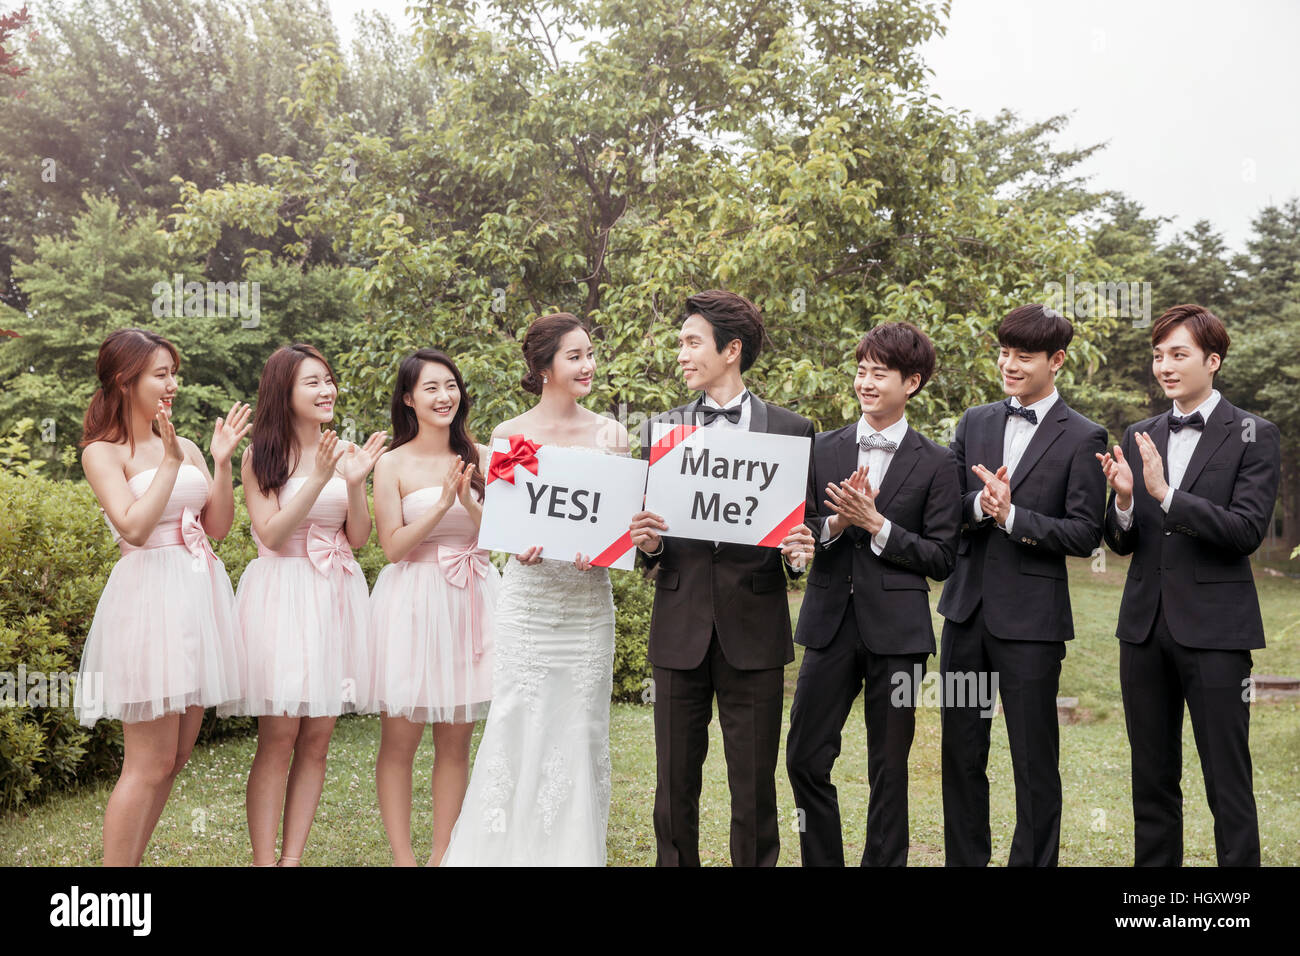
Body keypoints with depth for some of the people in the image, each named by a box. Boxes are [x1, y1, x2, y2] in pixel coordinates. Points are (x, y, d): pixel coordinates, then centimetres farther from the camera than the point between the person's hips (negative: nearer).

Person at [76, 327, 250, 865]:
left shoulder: (185, 447, 13)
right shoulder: (104, 452, -3)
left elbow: (218, 526, 11)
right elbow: (133, 526, -17)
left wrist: (221, 461, 1)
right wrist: (170, 462, -14)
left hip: (200, 594, 7)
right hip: (149, 595, -7)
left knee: (176, 757, 10)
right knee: (150, 763, -5)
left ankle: (130, 860, 22)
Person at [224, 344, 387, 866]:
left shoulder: (345, 451, 9)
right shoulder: (261, 456, -1)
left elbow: (358, 538, 7)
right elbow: (272, 535, -10)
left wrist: (355, 483, -10)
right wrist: (318, 480, -17)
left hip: (334, 597, 4)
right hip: (282, 593, -4)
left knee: (317, 740, 5)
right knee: (278, 738, -5)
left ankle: (293, 857, 13)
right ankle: (264, 859, 4)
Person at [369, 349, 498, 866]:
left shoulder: (481, 458, 7)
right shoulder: (393, 464, -1)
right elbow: (393, 547, -7)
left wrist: (469, 501, -14)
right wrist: (442, 504, -18)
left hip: (471, 599, 3)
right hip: (413, 602, -3)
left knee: (456, 737, 7)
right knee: (400, 736, 0)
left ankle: (442, 852, 17)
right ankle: (401, 854, 11)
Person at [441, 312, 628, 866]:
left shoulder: (610, 433, 5)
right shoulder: (509, 436, 1)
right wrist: (520, 545, -17)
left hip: (588, 598, 2)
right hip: (529, 596, -1)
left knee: (580, 727, 6)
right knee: (519, 726, -1)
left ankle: (574, 851, 18)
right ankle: (511, 847, 12)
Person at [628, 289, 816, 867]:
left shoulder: (790, 430, 4)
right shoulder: (660, 429, 10)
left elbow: (806, 524, 7)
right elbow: (646, 529, 12)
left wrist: (800, 551, -15)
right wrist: (649, 544, -10)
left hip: (754, 628, -2)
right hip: (680, 627, 2)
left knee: (755, 786, 5)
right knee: (675, 782, 8)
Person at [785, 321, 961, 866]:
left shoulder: (935, 464, 0)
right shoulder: (823, 450, 7)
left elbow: (941, 558, -4)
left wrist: (876, 524, -13)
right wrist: (835, 523, -13)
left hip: (896, 632, -2)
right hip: (830, 622, 3)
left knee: (888, 768, 8)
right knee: (805, 759, 3)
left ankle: (884, 862, 22)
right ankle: (822, 861, 21)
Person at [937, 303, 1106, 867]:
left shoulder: (1082, 438, -4)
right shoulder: (975, 423, 10)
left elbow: (1085, 535, -9)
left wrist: (1011, 515, -19)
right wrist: (980, 504, -14)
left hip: (1030, 617, -5)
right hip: (966, 609, 5)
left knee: (1035, 761, 4)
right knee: (961, 753, 14)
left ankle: (1034, 861, 18)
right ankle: (964, 860, 28)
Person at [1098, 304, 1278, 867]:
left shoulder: (1254, 437, -3)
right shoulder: (1139, 439, 10)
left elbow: (1248, 530, -15)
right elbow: (1121, 544, 9)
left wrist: (1166, 494, -23)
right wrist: (1123, 500, -12)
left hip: (1213, 629, -5)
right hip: (1146, 626, 5)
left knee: (1228, 783, 1)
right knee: (1152, 781, 13)